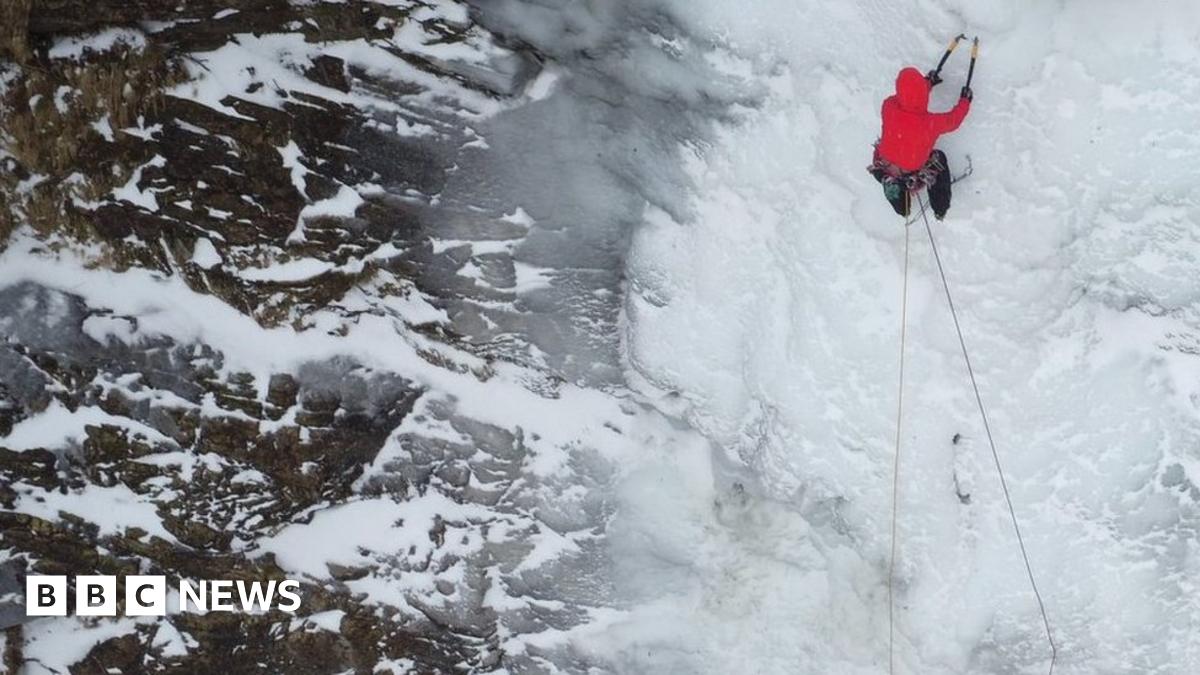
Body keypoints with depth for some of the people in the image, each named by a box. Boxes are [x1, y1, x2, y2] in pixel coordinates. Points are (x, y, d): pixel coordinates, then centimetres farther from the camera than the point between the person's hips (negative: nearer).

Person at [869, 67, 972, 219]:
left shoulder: (888, 106, -25)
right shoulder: (932, 122, -31)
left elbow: (906, 95, 1)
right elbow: (953, 121, -5)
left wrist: (927, 83, 17)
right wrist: (965, 101, 15)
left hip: (884, 171, 2)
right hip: (913, 177, -2)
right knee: (939, 158, 27)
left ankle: (903, 210, 59)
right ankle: (941, 210, 44)